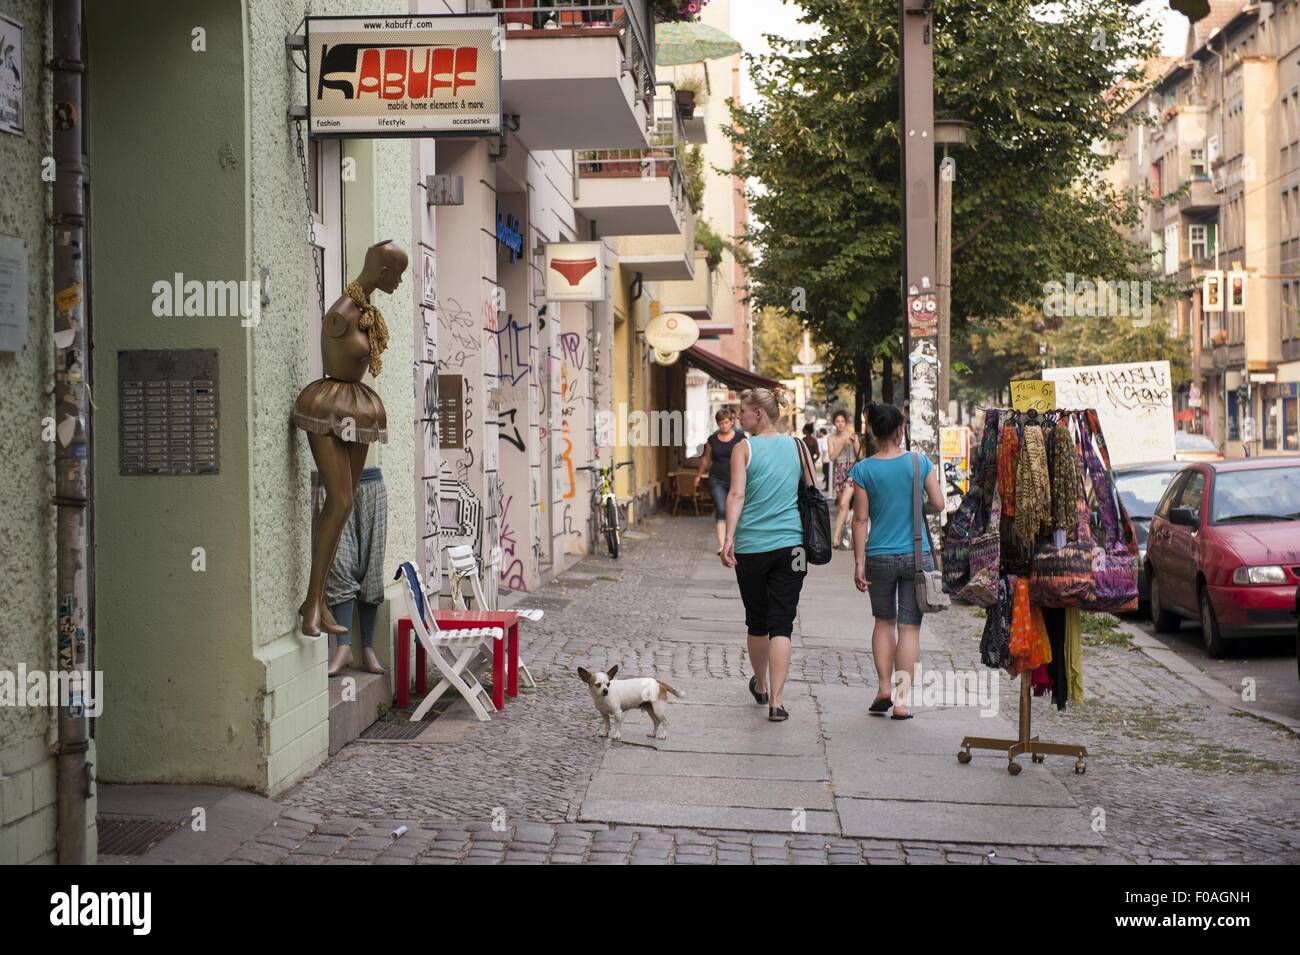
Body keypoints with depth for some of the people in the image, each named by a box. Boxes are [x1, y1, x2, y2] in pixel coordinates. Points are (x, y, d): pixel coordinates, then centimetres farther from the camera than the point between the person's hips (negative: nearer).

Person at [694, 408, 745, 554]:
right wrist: (699, 475, 28)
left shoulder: (740, 437, -1)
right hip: (717, 480, 1)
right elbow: (706, 459, 19)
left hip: (735, 480, 0)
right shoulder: (713, 439, 6)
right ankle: (721, 544, -16)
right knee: (721, 511, -11)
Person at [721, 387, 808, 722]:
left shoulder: (744, 449, -3)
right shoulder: (797, 446, 7)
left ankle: (761, 686, 35)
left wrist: (729, 537, -18)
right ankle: (776, 701, -9)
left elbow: (736, 495, -13)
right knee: (781, 624, 0)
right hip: (790, 544, 1)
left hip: (751, 546, -1)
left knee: (756, 621, 15)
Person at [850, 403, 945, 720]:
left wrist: (859, 562, -2)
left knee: (884, 622, 20)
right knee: (909, 627, 4)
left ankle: (884, 688, 12)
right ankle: (902, 700, 2)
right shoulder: (920, 463, -4)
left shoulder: (863, 470, -6)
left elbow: (860, 519, -6)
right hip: (916, 556, 0)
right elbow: (938, 505, -4)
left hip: (880, 557, 1)